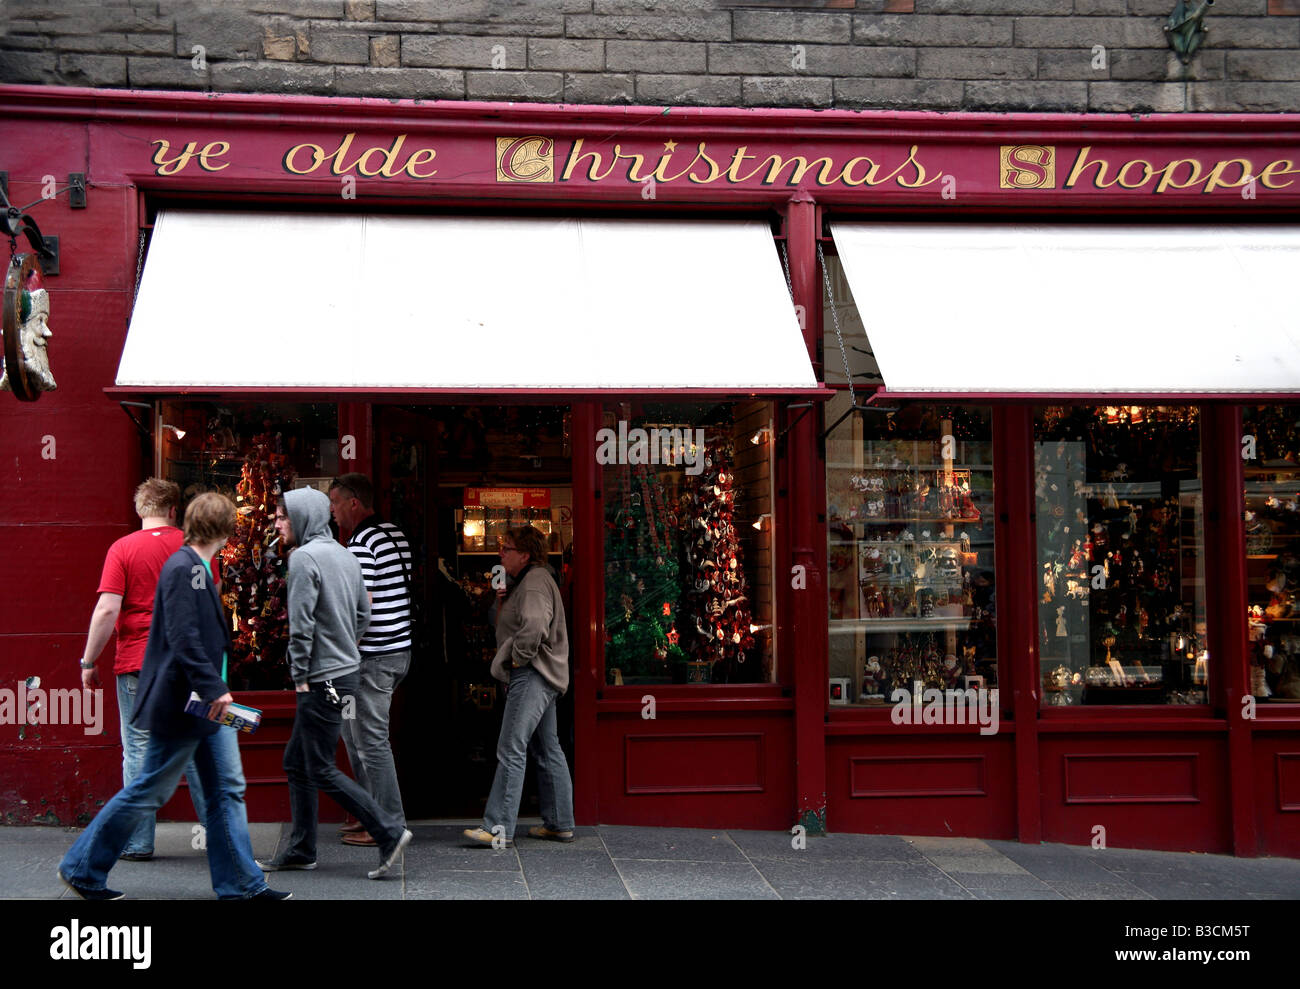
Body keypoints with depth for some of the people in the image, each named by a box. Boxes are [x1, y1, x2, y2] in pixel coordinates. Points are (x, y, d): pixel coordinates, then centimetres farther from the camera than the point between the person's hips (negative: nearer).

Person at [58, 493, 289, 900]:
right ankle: (81, 869, 17)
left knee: (228, 789, 8)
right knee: (149, 790, 2)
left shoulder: (199, 569, 13)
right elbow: (183, 638, -25)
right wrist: (214, 689, -27)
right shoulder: (181, 568, -17)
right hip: (182, 706, -10)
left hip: (207, 703, 10)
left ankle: (242, 883, 13)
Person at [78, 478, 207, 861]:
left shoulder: (123, 549, -4)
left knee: (138, 750, 4)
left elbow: (107, 609, -11)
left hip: (137, 663, -2)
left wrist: (88, 661, -2)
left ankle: (139, 842, 7)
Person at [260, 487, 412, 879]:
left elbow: (301, 623, -18)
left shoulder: (304, 557, -14)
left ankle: (389, 832, -4)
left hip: (323, 680, -9)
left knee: (321, 771, -4)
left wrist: (300, 675, -11)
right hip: (346, 668, 9)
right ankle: (301, 851, 20)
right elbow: (364, 615, 18)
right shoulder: (345, 556, 14)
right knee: (296, 763, 15)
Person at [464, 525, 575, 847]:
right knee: (547, 751, 13)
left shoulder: (536, 581, -13)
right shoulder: (525, 581, 20)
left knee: (511, 751, -13)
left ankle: (498, 828, -14)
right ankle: (560, 824, 19)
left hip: (532, 676, -11)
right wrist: (502, 601, 7)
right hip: (540, 677, 11)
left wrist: (519, 658, -18)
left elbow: (533, 626, -29)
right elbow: (510, 624, 24)